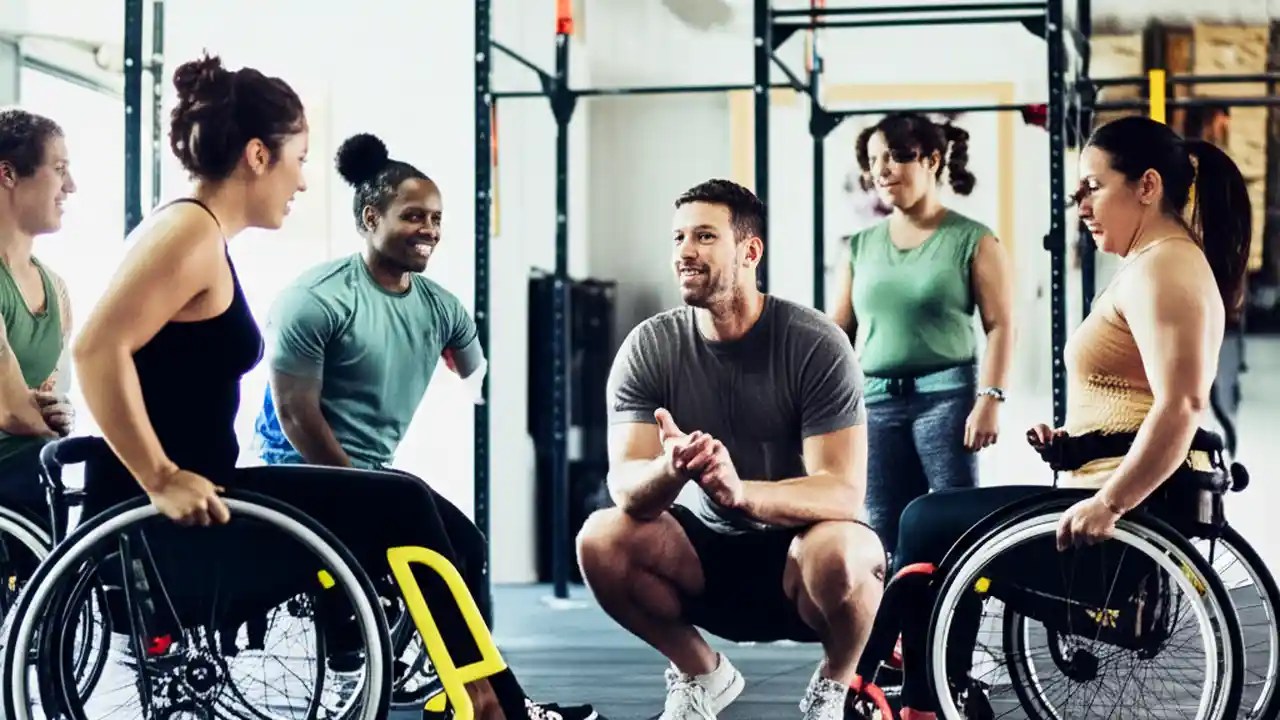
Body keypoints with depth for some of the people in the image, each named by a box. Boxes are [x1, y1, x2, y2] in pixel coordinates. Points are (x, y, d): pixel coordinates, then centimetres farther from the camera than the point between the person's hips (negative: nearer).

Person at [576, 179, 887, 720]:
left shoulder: (815, 344, -17)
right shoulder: (649, 348, -9)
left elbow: (843, 492, -24)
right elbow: (625, 487, -18)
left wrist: (741, 491, -44)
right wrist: (670, 470, -43)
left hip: (795, 550, -3)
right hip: (708, 554, 3)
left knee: (842, 552, -37)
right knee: (601, 539, -24)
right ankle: (702, 674, 4)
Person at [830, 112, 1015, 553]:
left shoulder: (972, 240, 1)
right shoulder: (861, 246, 14)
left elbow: (1000, 326, -5)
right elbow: (838, 332, 15)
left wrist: (989, 398, -16)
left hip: (946, 393, -5)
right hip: (875, 400, 5)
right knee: (883, 531, 3)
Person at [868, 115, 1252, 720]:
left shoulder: (1161, 269, -15)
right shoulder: (1159, 262, 19)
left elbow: (1180, 406, -28)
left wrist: (1107, 504, -29)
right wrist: (1075, 438, 12)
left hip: (1131, 504, -11)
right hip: (1130, 499, 11)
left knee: (926, 524, -2)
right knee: (935, 519, 18)